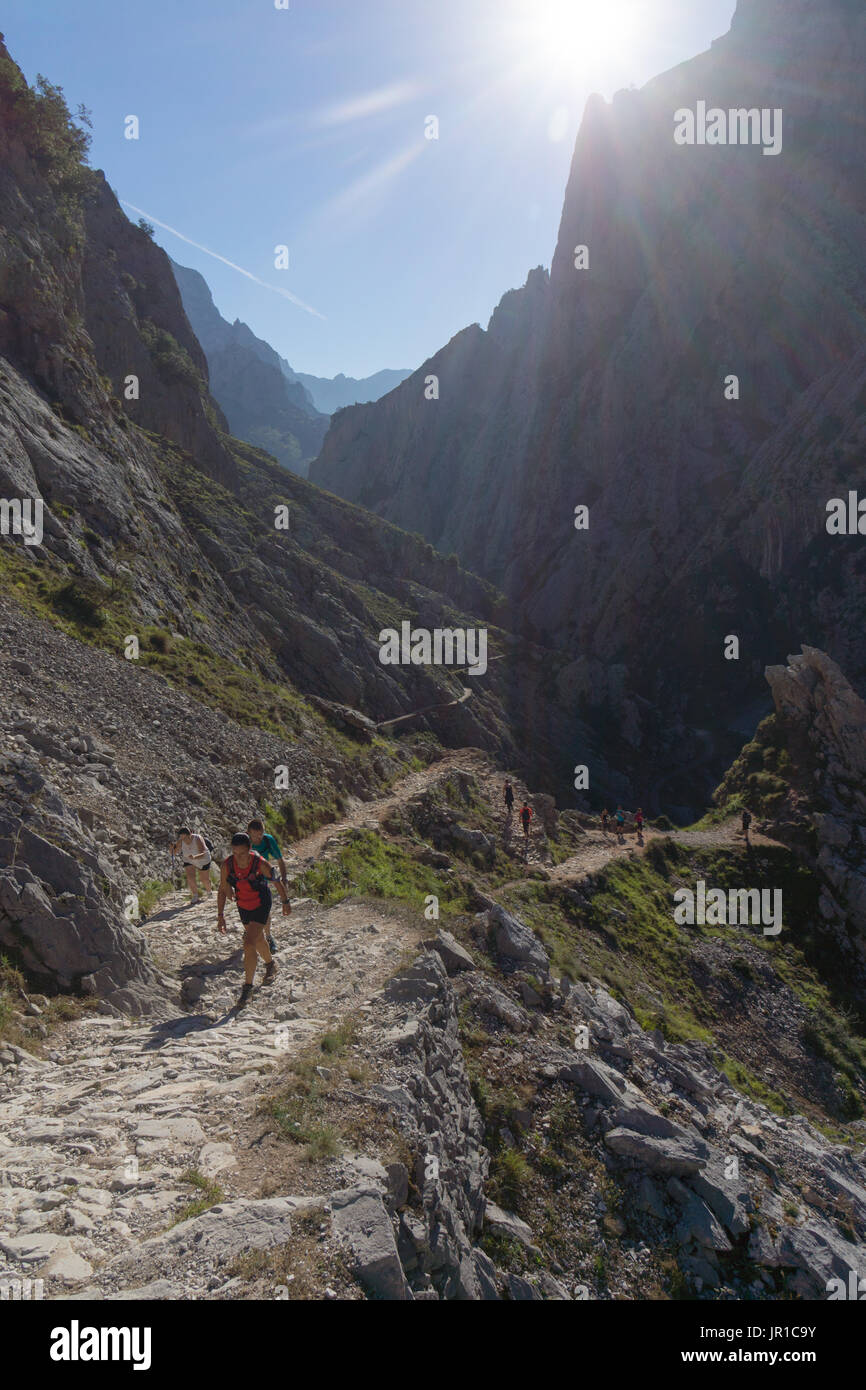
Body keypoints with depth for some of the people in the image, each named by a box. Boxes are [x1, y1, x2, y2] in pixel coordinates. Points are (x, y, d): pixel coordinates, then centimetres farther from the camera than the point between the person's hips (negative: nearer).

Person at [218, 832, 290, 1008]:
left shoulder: (260, 864, -28)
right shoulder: (227, 865, -20)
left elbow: (277, 881, -10)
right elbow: (223, 890, -6)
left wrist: (285, 902, 2)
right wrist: (220, 916, -9)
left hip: (261, 907, -4)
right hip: (243, 907, 4)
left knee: (249, 944, -16)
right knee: (258, 941, 24)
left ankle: (247, 986, -3)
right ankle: (270, 964, 53)